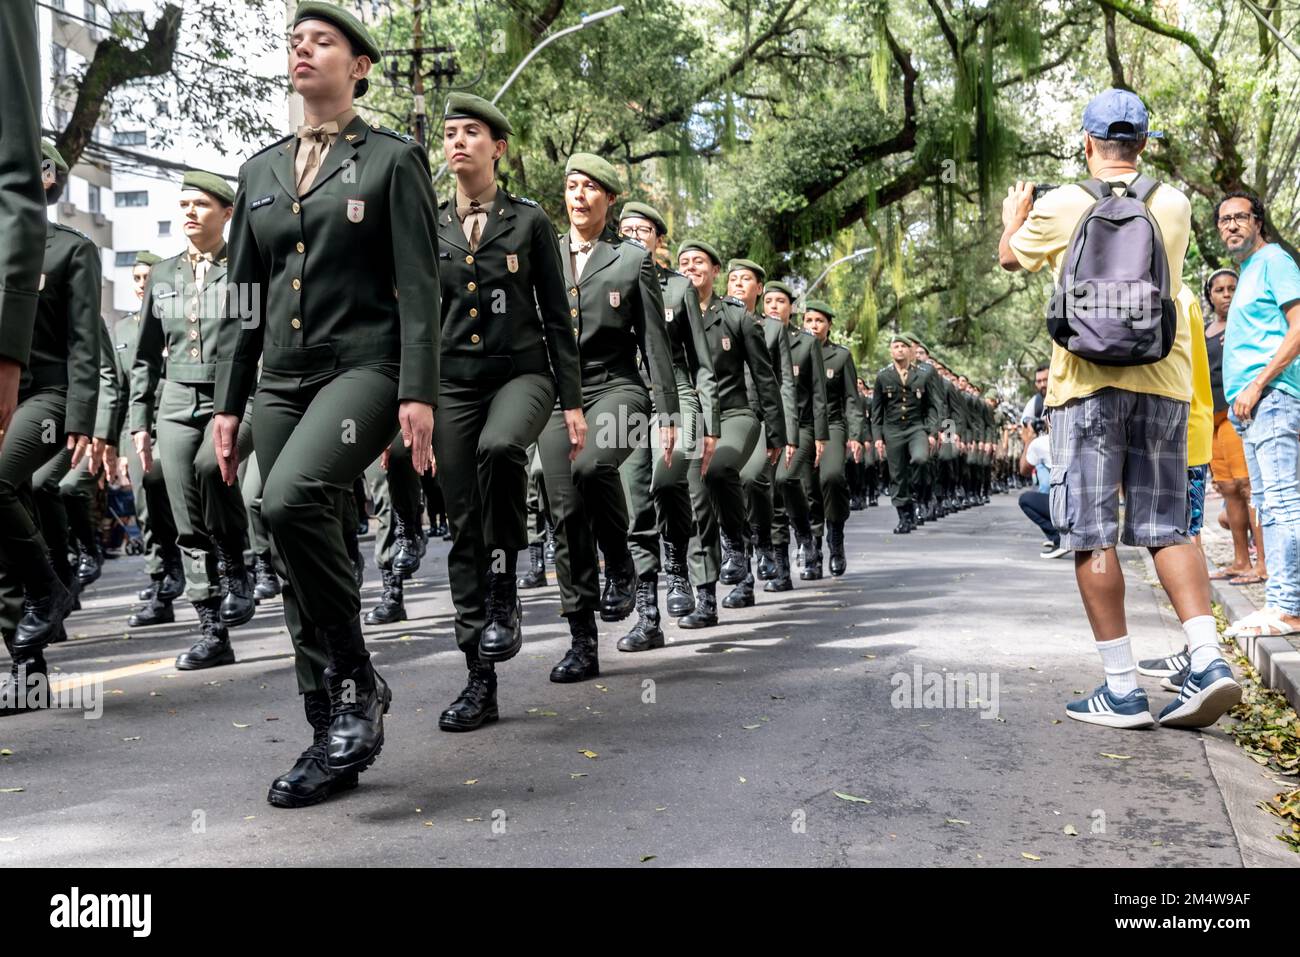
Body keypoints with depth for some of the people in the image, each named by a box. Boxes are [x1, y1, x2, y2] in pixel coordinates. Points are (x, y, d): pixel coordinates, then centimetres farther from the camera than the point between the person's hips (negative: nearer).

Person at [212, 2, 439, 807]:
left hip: (364, 365, -6)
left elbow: (418, 285, -6)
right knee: (302, 559, 4)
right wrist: (228, 401, 10)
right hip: (282, 378, 6)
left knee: (292, 499, -31)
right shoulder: (261, 172, 17)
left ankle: (356, 683, -13)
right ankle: (335, 740, 14)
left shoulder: (394, 159, 2)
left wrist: (418, 392, -16)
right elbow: (244, 297, 16)